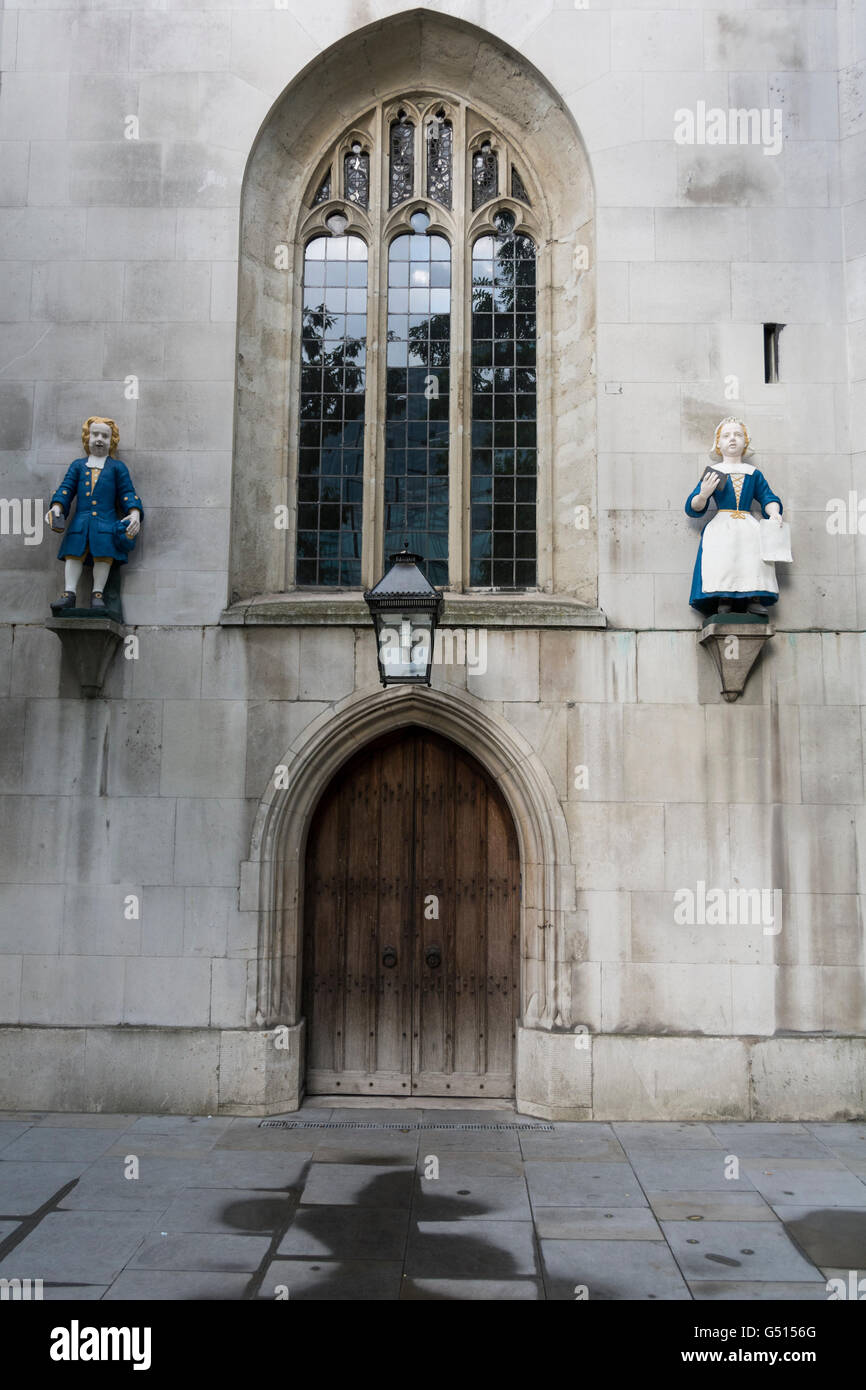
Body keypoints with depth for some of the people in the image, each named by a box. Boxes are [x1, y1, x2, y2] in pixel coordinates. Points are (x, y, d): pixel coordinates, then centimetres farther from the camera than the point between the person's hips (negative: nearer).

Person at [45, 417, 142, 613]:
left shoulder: (117, 467, 16)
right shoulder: (78, 465, 21)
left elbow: (127, 493, 8)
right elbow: (66, 488, 11)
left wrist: (134, 513, -9)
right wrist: (57, 507, -7)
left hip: (106, 522, -2)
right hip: (80, 521, 2)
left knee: (103, 556, -12)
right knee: (74, 555, -8)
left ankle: (97, 595, -6)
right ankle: (69, 594, -10)